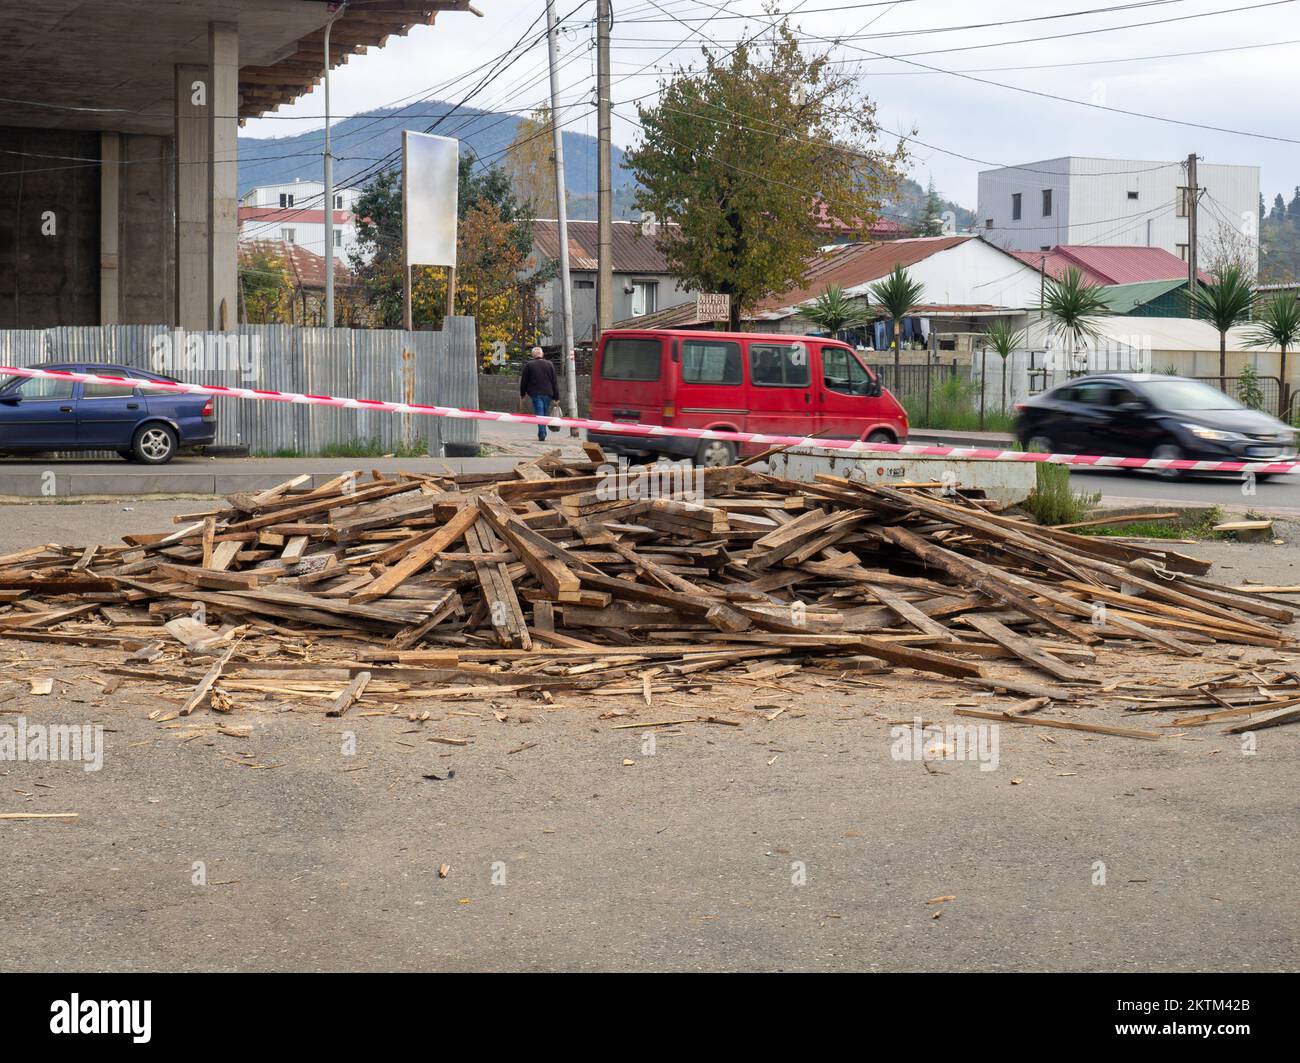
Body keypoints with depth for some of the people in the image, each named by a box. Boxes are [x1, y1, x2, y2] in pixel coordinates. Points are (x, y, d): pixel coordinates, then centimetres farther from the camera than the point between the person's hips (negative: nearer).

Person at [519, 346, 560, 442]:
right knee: (545, 415, 13)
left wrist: (522, 393, 15)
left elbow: (524, 380, 3)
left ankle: (542, 434, -17)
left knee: (539, 413, -5)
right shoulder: (549, 365, 7)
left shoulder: (528, 365, -1)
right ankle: (542, 434, 18)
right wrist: (556, 397, 10)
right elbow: (554, 382, 7)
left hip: (535, 393, -3)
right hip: (547, 394, 3)